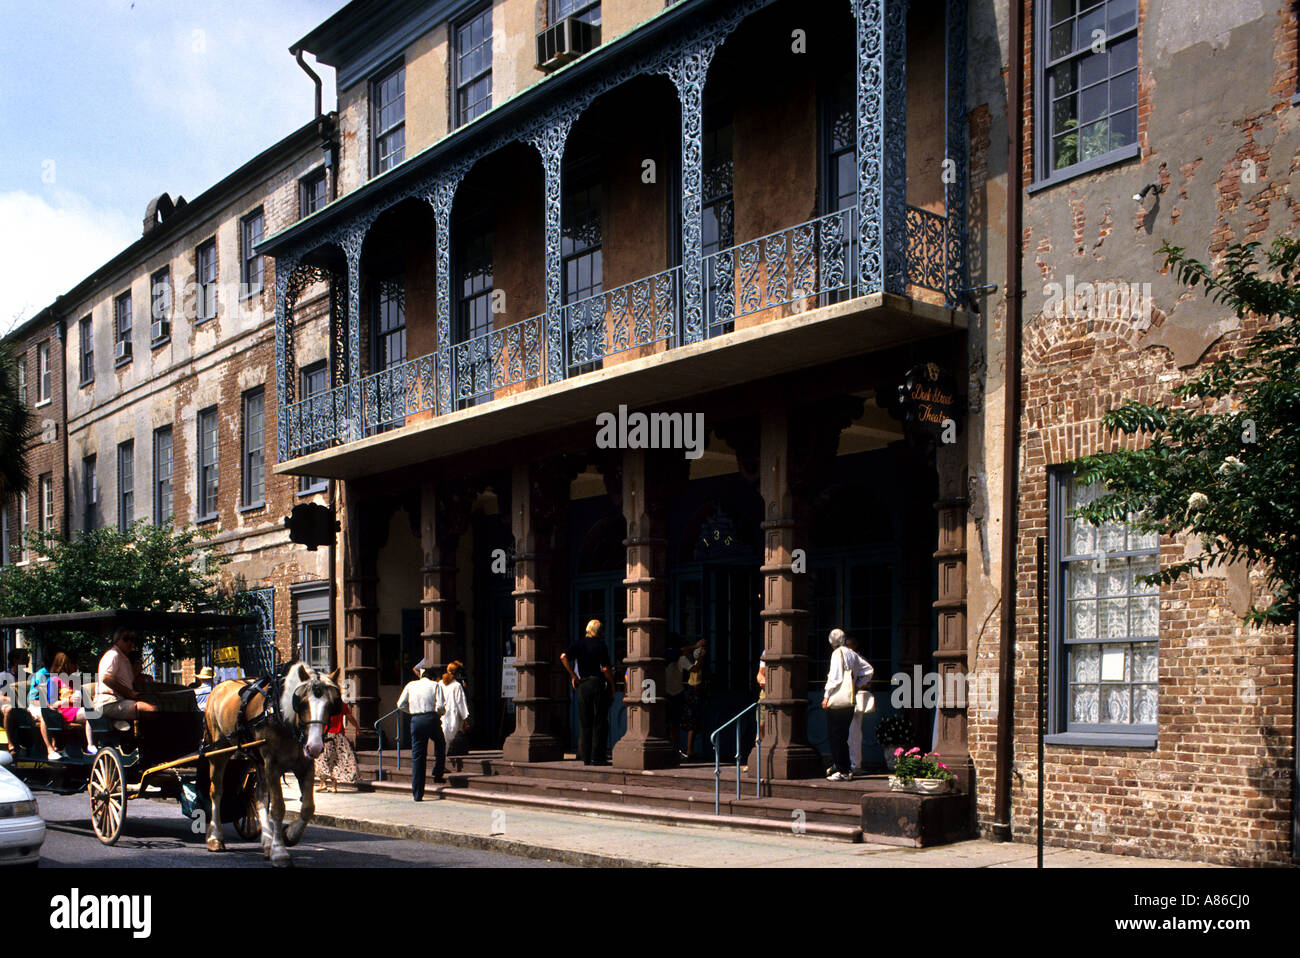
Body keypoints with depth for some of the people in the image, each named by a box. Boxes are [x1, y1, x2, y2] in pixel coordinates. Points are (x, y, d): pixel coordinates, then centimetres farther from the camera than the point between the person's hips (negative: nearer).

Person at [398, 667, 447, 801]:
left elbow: (401, 704, 12)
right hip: (432, 718, -2)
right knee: (440, 745, 26)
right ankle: (438, 774, 17)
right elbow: (441, 705, -6)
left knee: (417, 756, 4)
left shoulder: (411, 685, 16)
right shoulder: (435, 685, 7)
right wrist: (439, 713, 14)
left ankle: (417, 794, 3)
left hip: (416, 720, 3)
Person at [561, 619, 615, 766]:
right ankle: (597, 757, -2)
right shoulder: (600, 645, -5)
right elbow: (605, 669, -10)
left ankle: (586, 757, 8)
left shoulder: (579, 643, 6)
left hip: (583, 685, 4)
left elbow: (563, 657, -6)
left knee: (585, 723, 9)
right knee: (600, 723, 1)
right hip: (599, 684, -4)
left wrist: (573, 675, 1)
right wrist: (612, 686, 0)